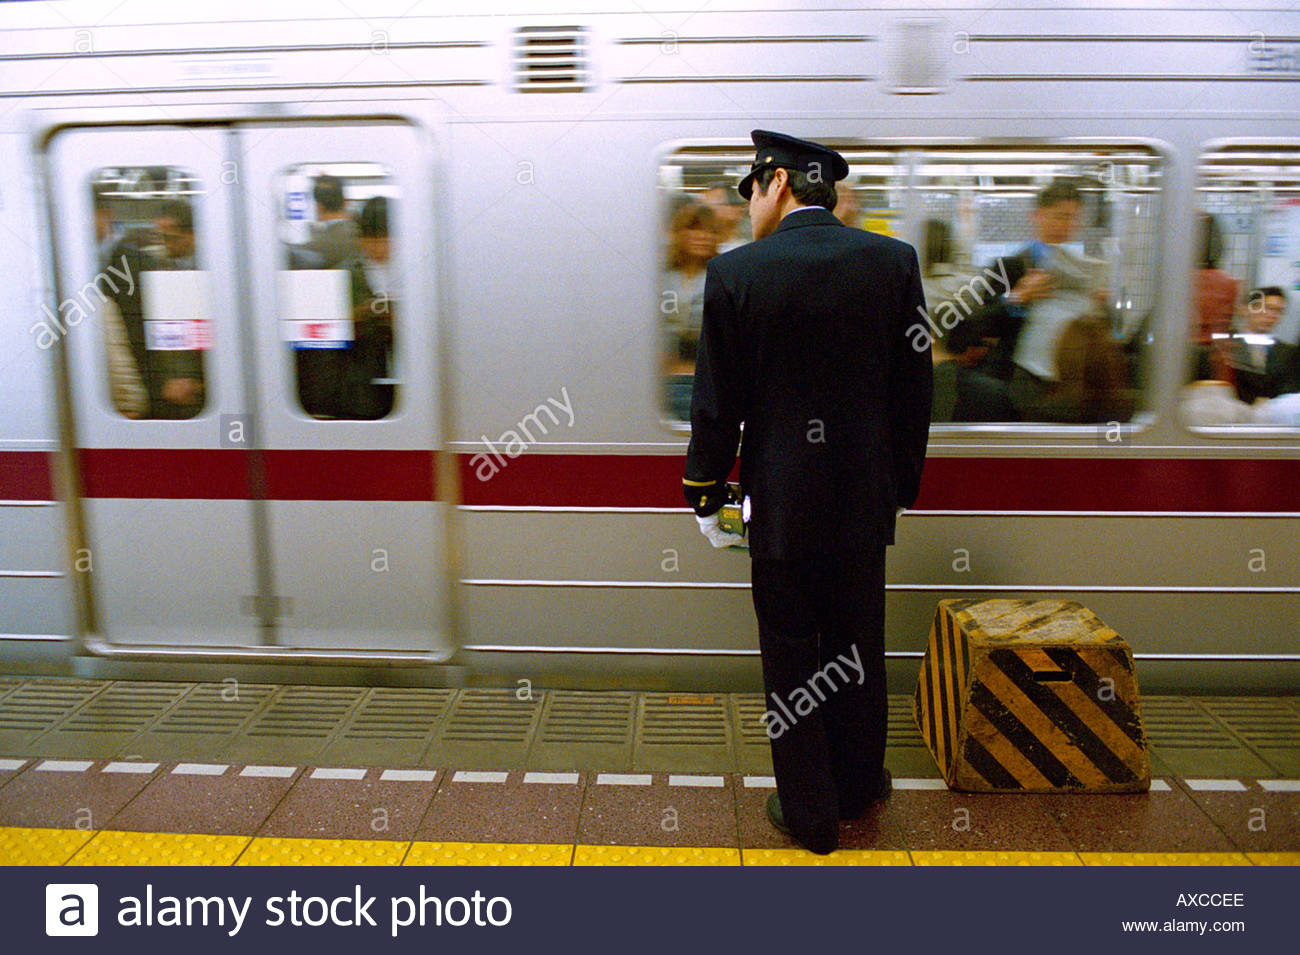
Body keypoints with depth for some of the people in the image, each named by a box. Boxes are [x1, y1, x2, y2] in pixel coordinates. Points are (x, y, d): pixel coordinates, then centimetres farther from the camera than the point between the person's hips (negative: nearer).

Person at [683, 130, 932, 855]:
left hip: (780, 501, -3)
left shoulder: (736, 272, -11)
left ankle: (810, 814, 24)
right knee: (857, 650, 18)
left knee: (790, 656, 11)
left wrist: (706, 496, 4)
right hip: (865, 499, 3)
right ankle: (858, 786, 37)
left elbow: (717, 403, -8)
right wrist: (902, 484, 12)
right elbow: (915, 388, 2)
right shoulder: (895, 261, -3)